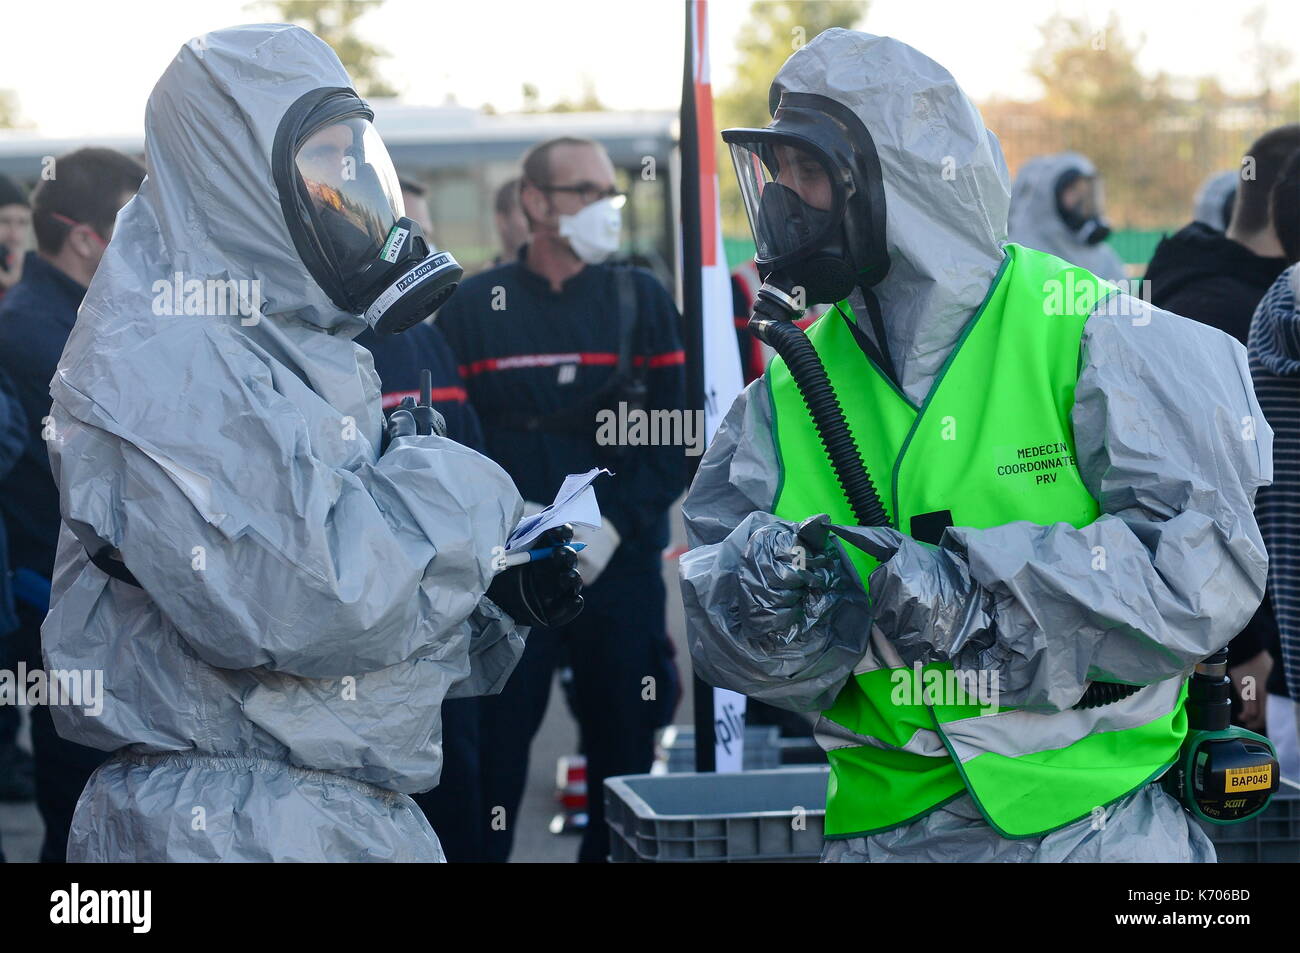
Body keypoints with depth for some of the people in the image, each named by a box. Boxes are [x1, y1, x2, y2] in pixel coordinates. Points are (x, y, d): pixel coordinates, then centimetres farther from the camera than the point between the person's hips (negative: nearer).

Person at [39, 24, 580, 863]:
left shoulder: (304, 354, 16)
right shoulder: (162, 363, -15)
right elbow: (304, 604, -26)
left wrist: (502, 598, 3)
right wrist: (452, 487, -12)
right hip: (226, 824, -9)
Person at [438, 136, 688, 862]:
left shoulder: (643, 302, 7)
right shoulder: (473, 307, 4)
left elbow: (677, 434, 2)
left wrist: (614, 524, -9)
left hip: (619, 562, 1)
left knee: (624, 739, 6)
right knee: (493, 740, -3)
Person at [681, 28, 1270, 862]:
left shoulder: (1092, 338, -8)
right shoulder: (792, 386, 6)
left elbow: (1205, 567, -18)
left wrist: (977, 591, -25)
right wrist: (763, 595, -21)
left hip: (1097, 822, -4)